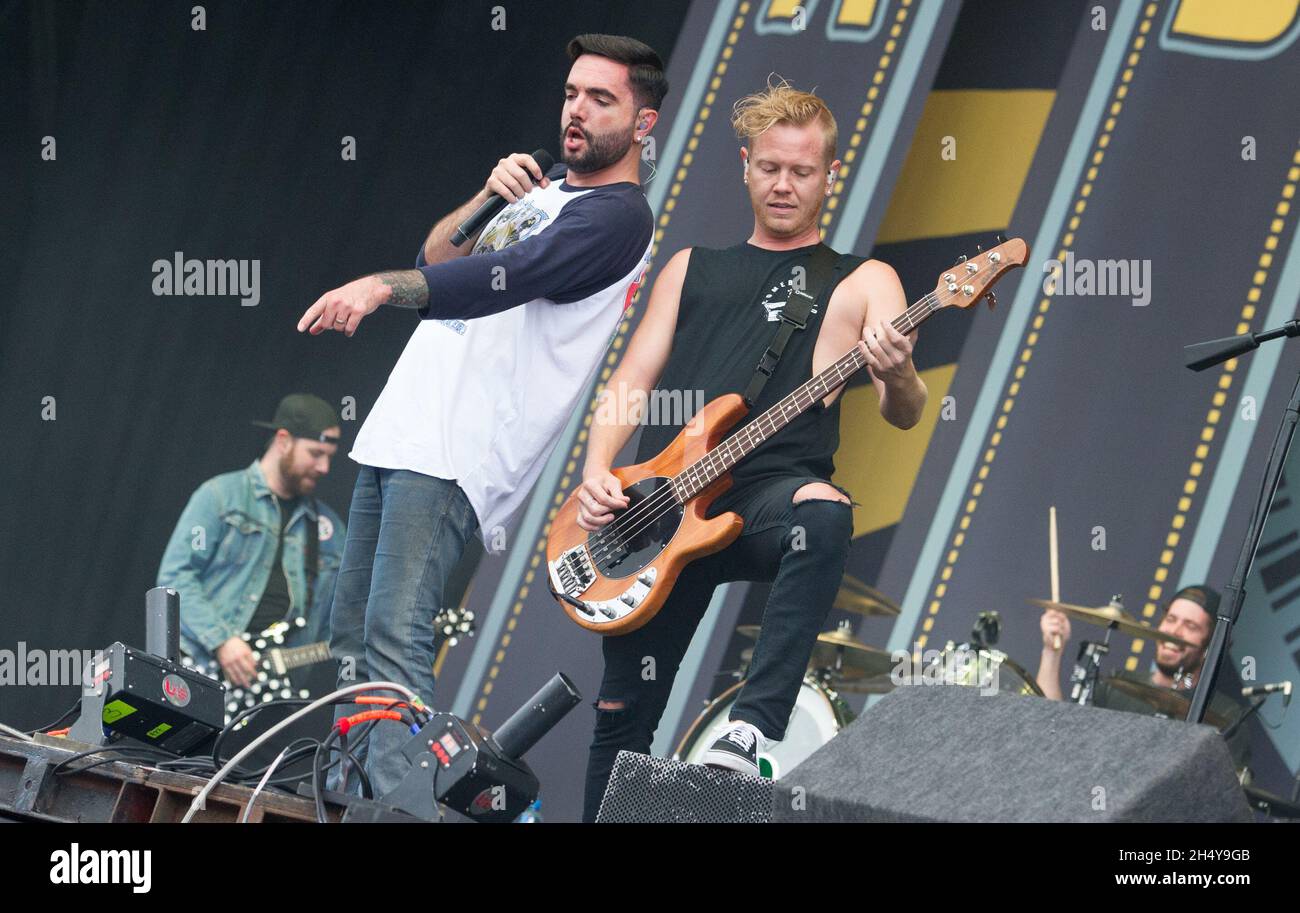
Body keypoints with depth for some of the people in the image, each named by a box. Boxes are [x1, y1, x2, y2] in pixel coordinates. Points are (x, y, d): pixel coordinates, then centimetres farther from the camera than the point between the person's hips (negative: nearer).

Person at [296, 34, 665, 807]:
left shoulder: (618, 216, -6)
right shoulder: (543, 190, 23)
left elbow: (506, 277, -23)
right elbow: (435, 261, 20)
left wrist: (381, 288, -34)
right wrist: (484, 199, 2)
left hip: (454, 454, -9)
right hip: (400, 428, 9)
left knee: (394, 636, -21)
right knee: (352, 635, 7)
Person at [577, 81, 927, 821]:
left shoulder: (860, 282, 11)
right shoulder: (693, 268, 22)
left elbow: (904, 415, -1)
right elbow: (631, 383, 17)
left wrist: (898, 377, -26)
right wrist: (598, 472, -2)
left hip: (774, 495, -4)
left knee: (825, 513, -39)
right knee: (623, 717, 3)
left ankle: (754, 727, -43)